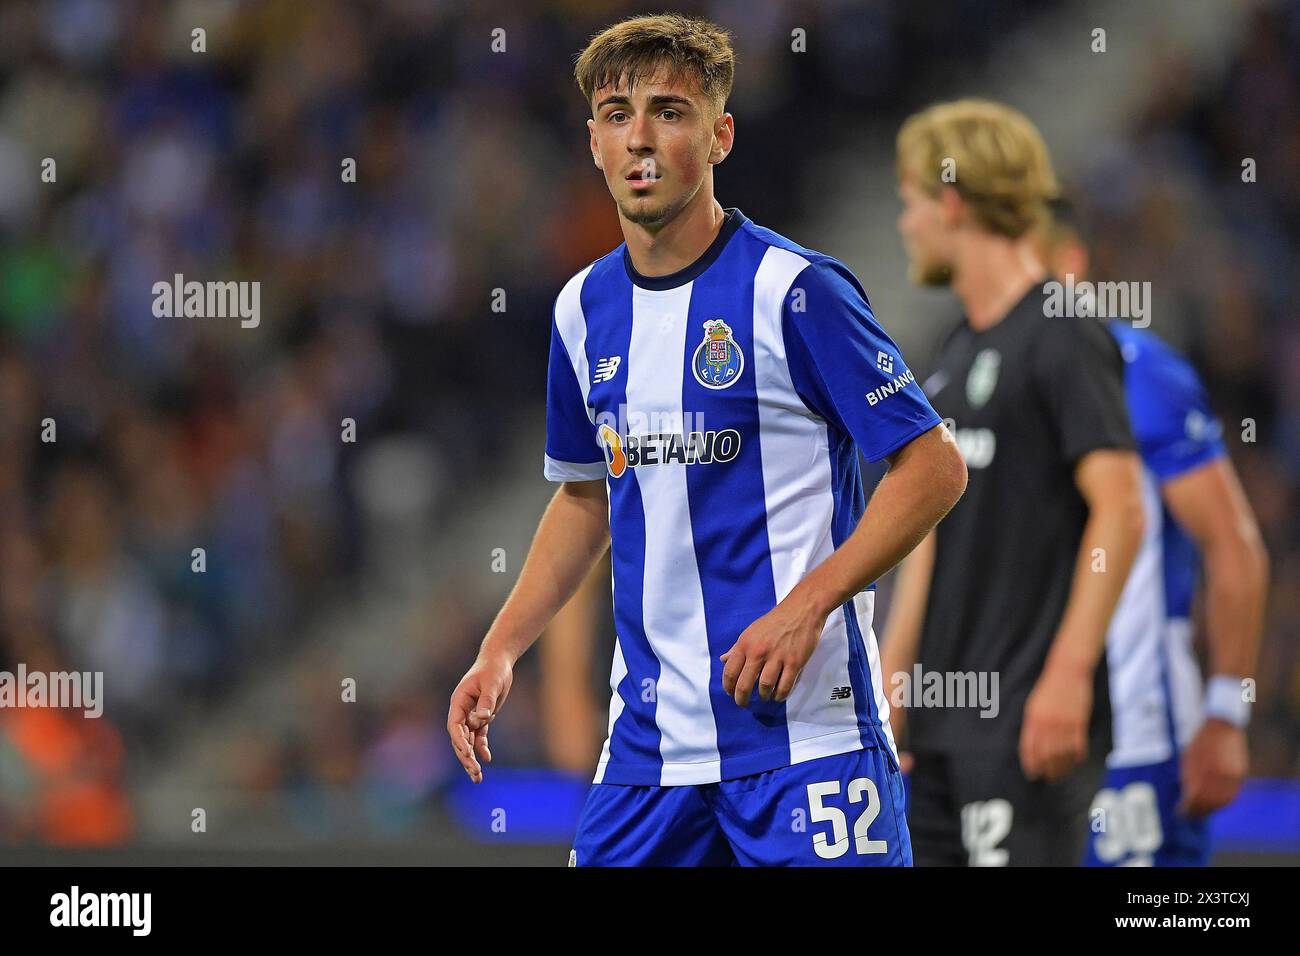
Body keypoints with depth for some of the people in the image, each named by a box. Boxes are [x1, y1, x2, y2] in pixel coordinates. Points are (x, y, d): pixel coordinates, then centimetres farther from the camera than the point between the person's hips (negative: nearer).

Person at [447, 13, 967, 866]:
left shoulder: (792, 291, -8)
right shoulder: (584, 308, 11)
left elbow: (934, 466, -8)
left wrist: (805, 607, -18)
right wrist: (500, 652, 13)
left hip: (804, 725, -6)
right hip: (648, 739, 6)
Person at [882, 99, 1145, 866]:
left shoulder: (1063, 337, -9)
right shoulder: (960, 352, 18)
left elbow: (1121, 509, -17)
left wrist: (1068, 676, -23)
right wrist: (888, 690, 19)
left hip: (1027, 717, -9)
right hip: (948, 716, 9)